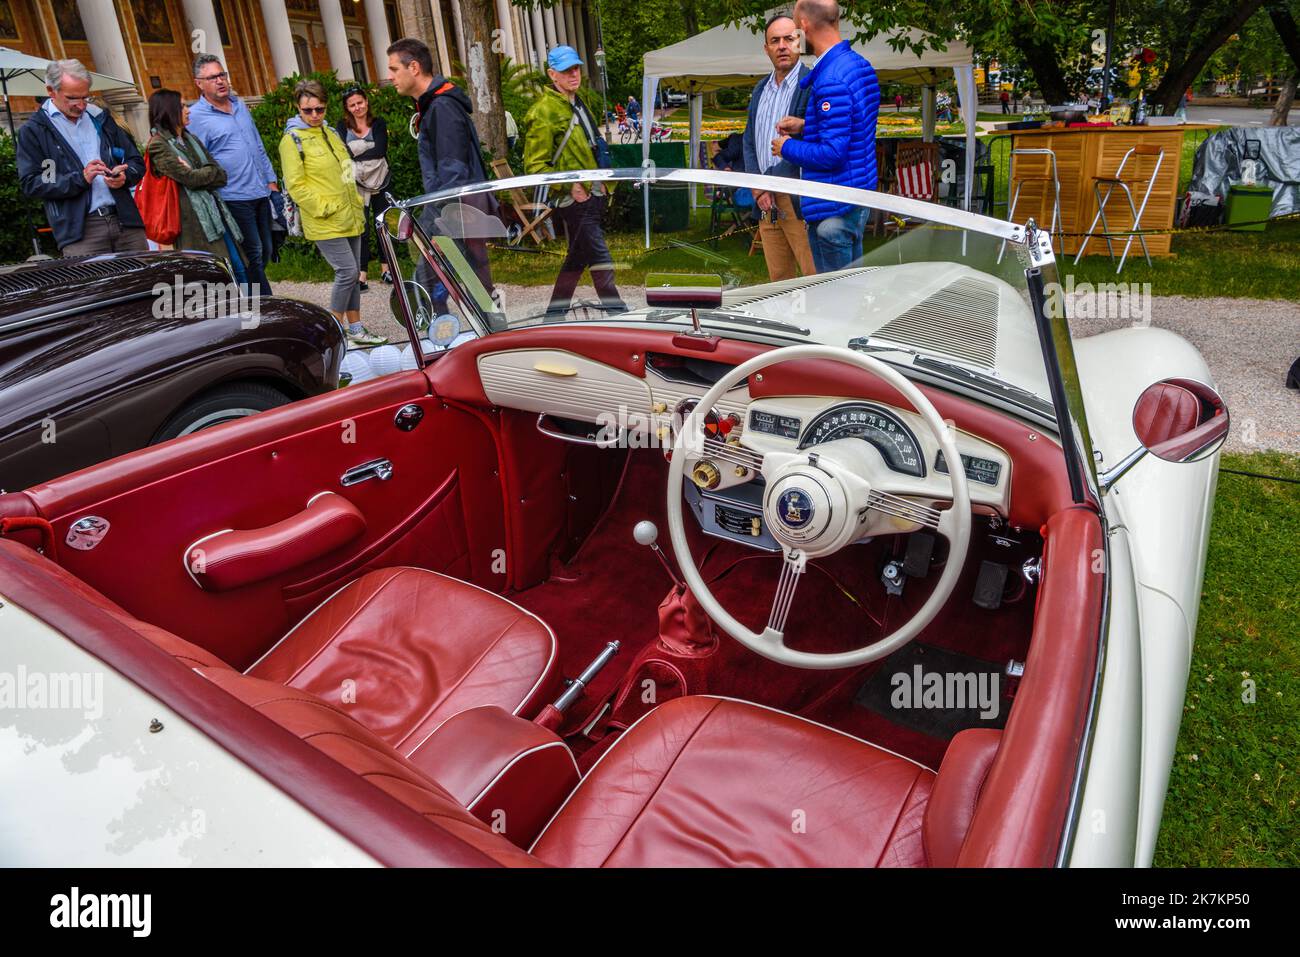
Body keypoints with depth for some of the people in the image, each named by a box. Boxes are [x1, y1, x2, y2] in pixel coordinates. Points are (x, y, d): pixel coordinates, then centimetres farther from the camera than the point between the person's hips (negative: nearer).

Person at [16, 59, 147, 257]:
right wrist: (80, 178, -13)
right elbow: (30, 183, -2)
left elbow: (136, 161, 20)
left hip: (125, 220, 4)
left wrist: (124, 177, -3)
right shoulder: (33, 131, 6)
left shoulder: (99, 117, 18)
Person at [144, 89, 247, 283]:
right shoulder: (158, 145, -5)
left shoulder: (190, 138, 17)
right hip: (194, 221, -7)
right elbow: (189, 178, -14)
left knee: (239, 270, 3)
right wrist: (210, 172, 3)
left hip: (216, 211, 7)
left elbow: (222, 176, 9)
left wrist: (197, 175, -7)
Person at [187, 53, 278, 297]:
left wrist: (271, 179, 15)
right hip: (234, 198, -7)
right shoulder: (196, 116, -7)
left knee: (265, 253, 12)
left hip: (260, 194, 7)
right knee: (253, 256, -6)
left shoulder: (240, 105, 14)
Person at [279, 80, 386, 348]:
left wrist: (356, 204, 15)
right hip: (325, 223, -8)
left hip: (349, 218, 8)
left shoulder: (329, 132, 15)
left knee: (352, 273, 10)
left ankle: (356, 329, 18)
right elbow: (296, 186, -13)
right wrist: (324, 208, -16)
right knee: (347, 271, -12)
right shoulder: (293, 139, -8)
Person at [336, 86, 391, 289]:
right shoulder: (343, 127, 6)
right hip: (356, 183, -1)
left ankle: (386, 269, 22)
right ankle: (362, 276, -4)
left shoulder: (378, 124, 5)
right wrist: (369, 146, -15)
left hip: (380, 181, 1)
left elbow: (381, 150, -11)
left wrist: (355, 152, -13)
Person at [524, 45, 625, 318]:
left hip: (592, 195, 10)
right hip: (573, 199, -10)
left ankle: (555, 311, 26)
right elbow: (534, 165, -15)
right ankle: (615, 310, -4)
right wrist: (568, 187, -22)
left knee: (578, 256, 15)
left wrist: (601, 183, 19)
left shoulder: (577, 104, 17)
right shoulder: (544, 111, -12)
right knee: (600, 259, -10)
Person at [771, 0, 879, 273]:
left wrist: (787, 147, -10)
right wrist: (805, 126, 11)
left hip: (834, 208, -10)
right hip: (860, 194, 10)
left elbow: (833, 153, -26)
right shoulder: (860, 65, 9)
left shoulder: (831, 81, -22)